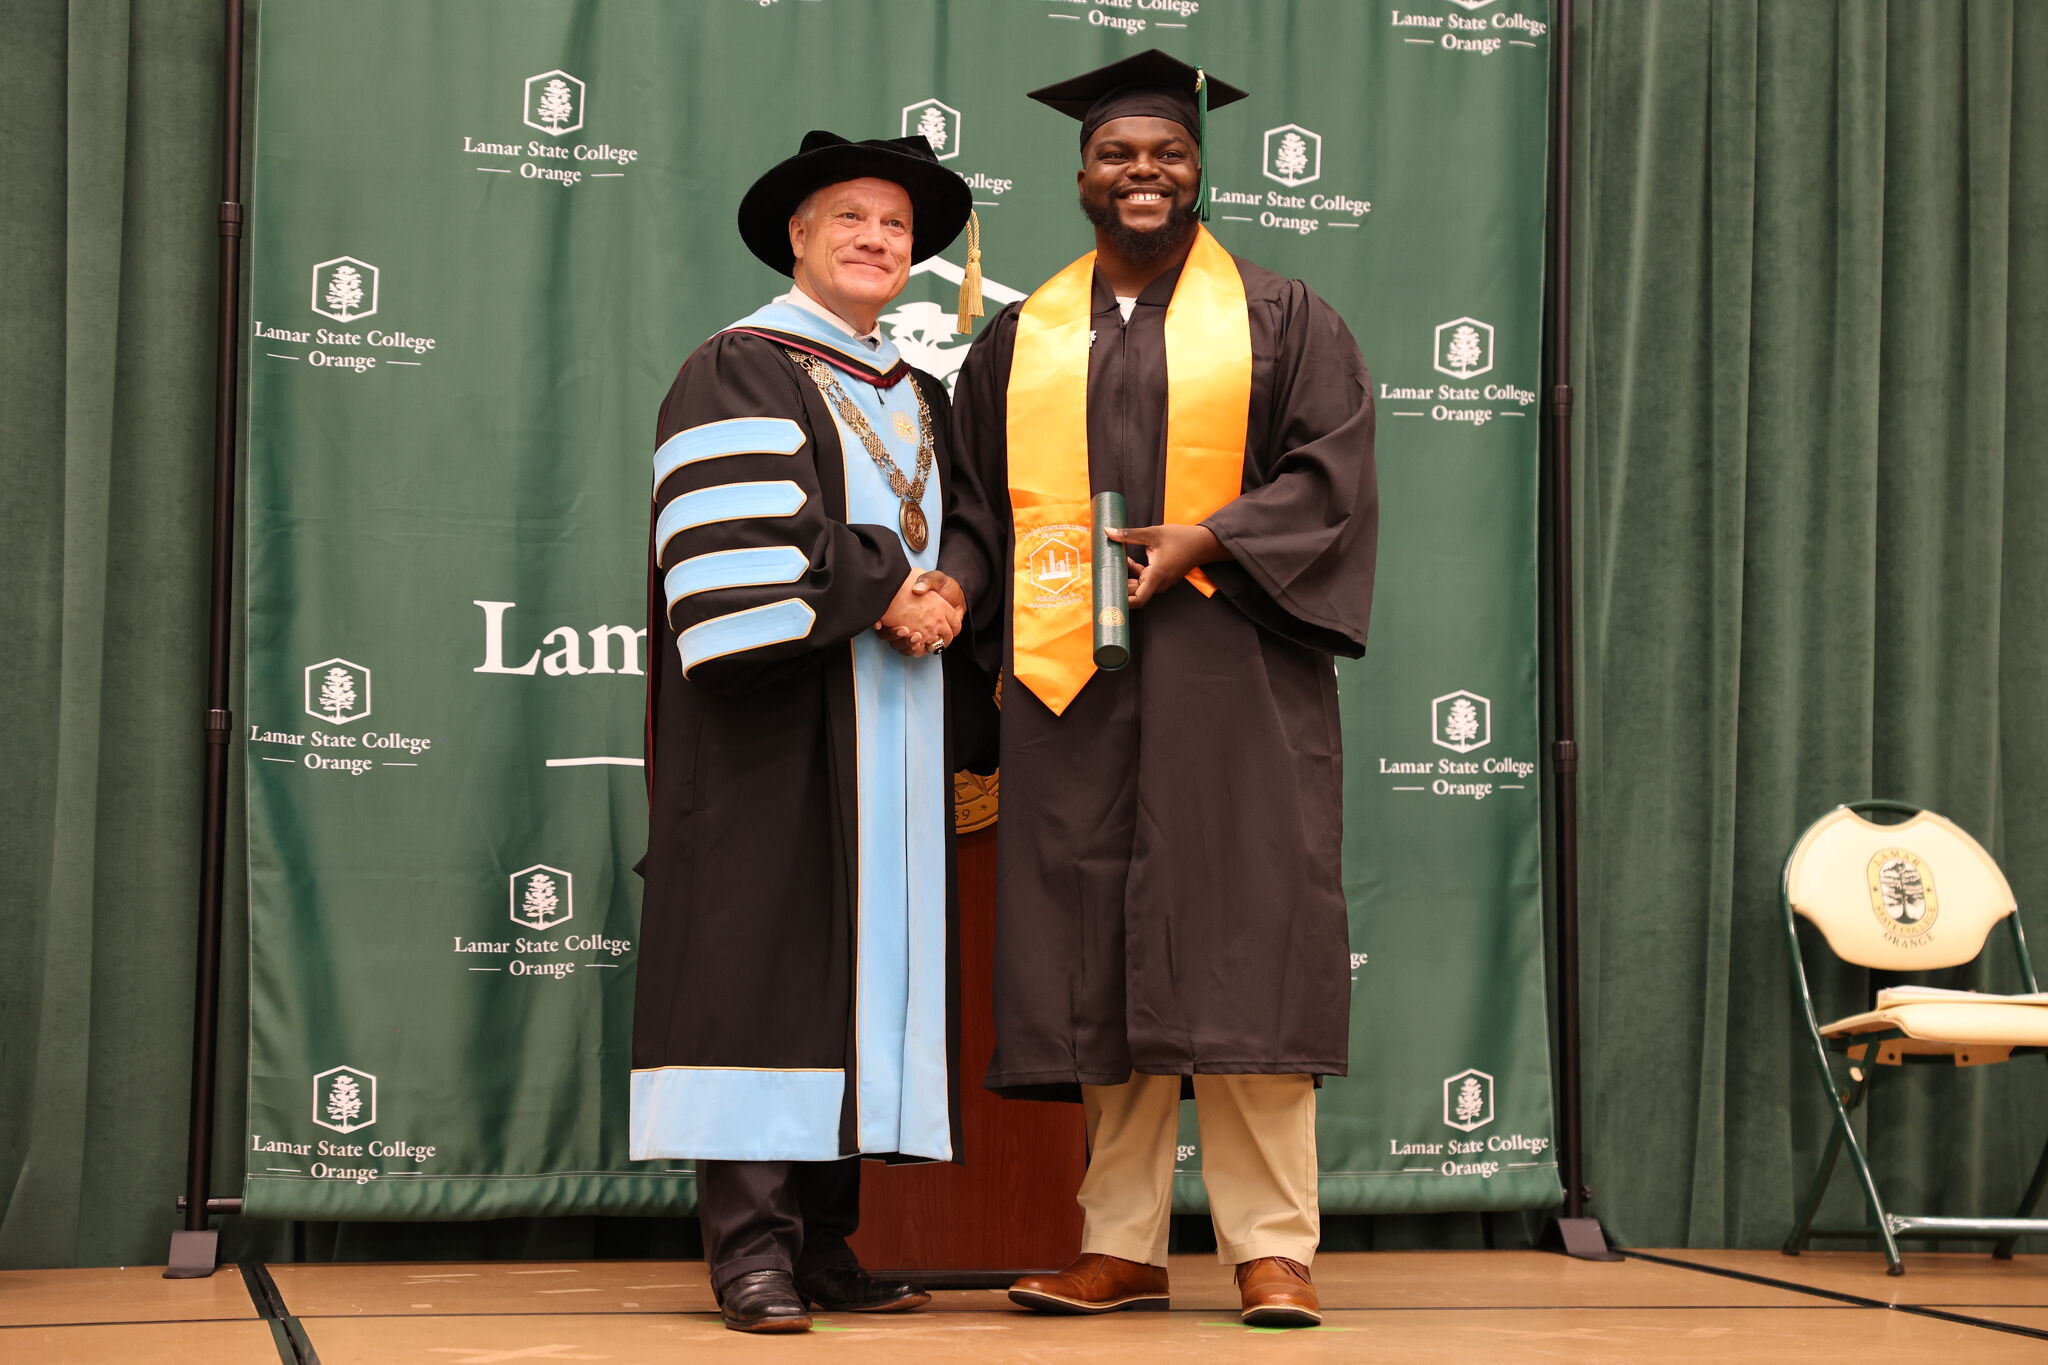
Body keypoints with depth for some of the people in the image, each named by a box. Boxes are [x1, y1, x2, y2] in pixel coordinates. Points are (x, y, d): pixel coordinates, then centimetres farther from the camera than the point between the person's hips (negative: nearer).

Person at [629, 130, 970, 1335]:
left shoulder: (923, 399, 21)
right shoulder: (737, 372, 0)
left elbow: (956, 547, 20)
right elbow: (741, 541, -14)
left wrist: (940, 603, -2)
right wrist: (880, 592, -15)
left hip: (892, 732, 7)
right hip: (774, 722, -7)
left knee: (870, 957, 3)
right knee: (764, 952, -10)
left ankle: (826, 1238, 7)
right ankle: (751, 1241, -10)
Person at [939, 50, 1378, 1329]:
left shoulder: (1279, 317, 8)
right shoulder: (1021, 338, 16)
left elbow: (1332, 470, 0)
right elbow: (981, 501, 16)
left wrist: (1210, 539, -14)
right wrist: (953, 587, -3)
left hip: (1228, 674, -3)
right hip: (1073, 681, 3)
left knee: (1237, 948, -7)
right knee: (1101, 959, 2)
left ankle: (1273, 1247, -3)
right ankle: (1123, 1247, 8)